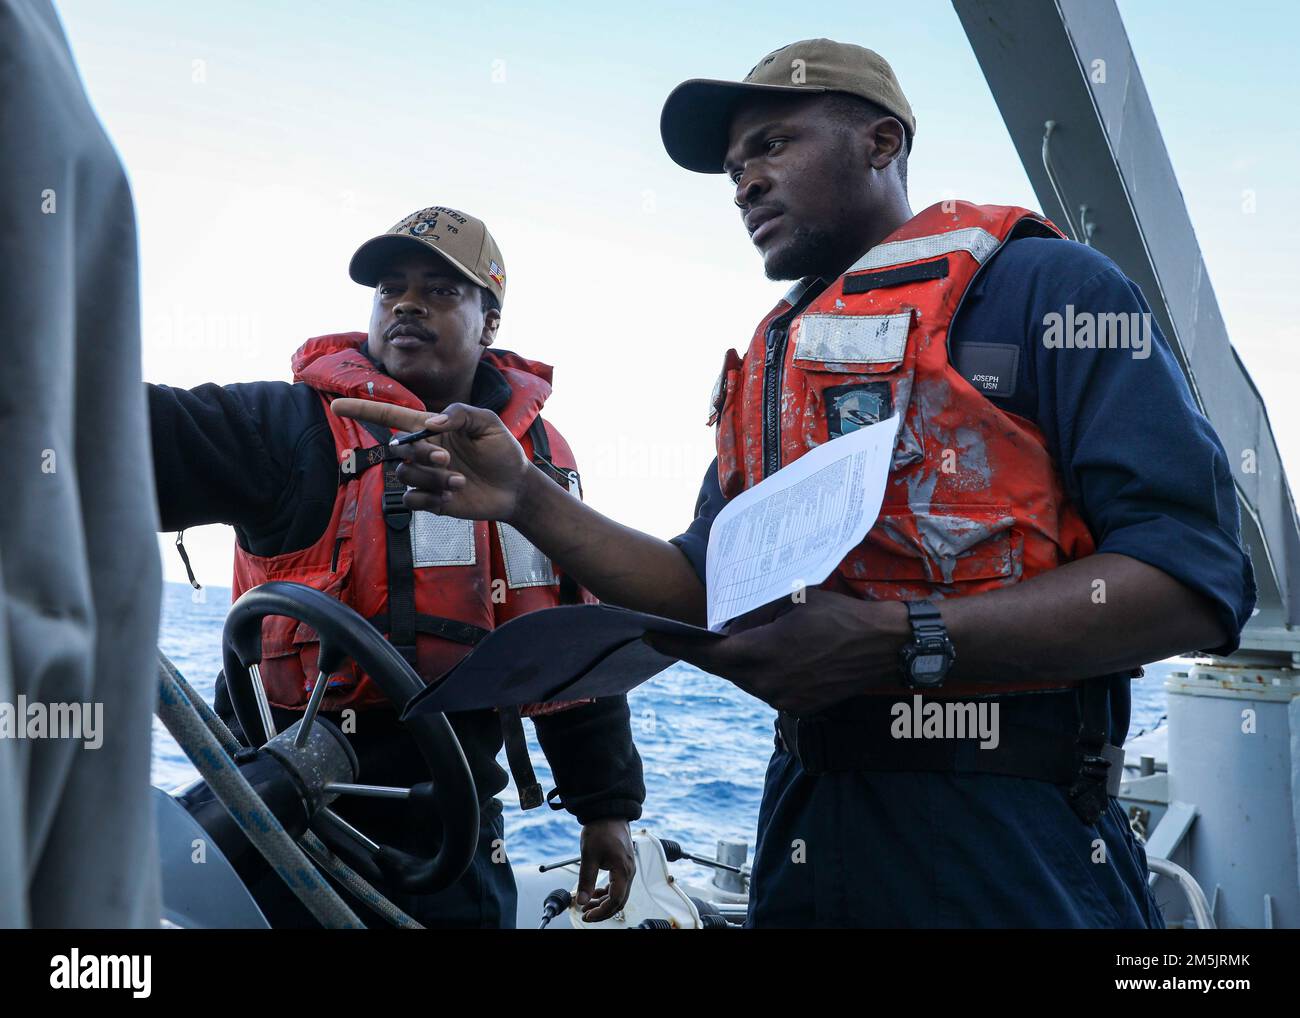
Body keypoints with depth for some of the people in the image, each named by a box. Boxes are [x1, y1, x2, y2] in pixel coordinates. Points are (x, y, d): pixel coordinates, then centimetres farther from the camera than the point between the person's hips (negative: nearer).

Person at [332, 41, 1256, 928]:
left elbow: (1196, 577, -16)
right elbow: (705, 595, 12)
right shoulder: (770, 364, 15)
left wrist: (895, 640, -25)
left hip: (1007, 846, -6)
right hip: (808, 826, 7)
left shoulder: (1041, 284, -7)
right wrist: (525, 500, 0)